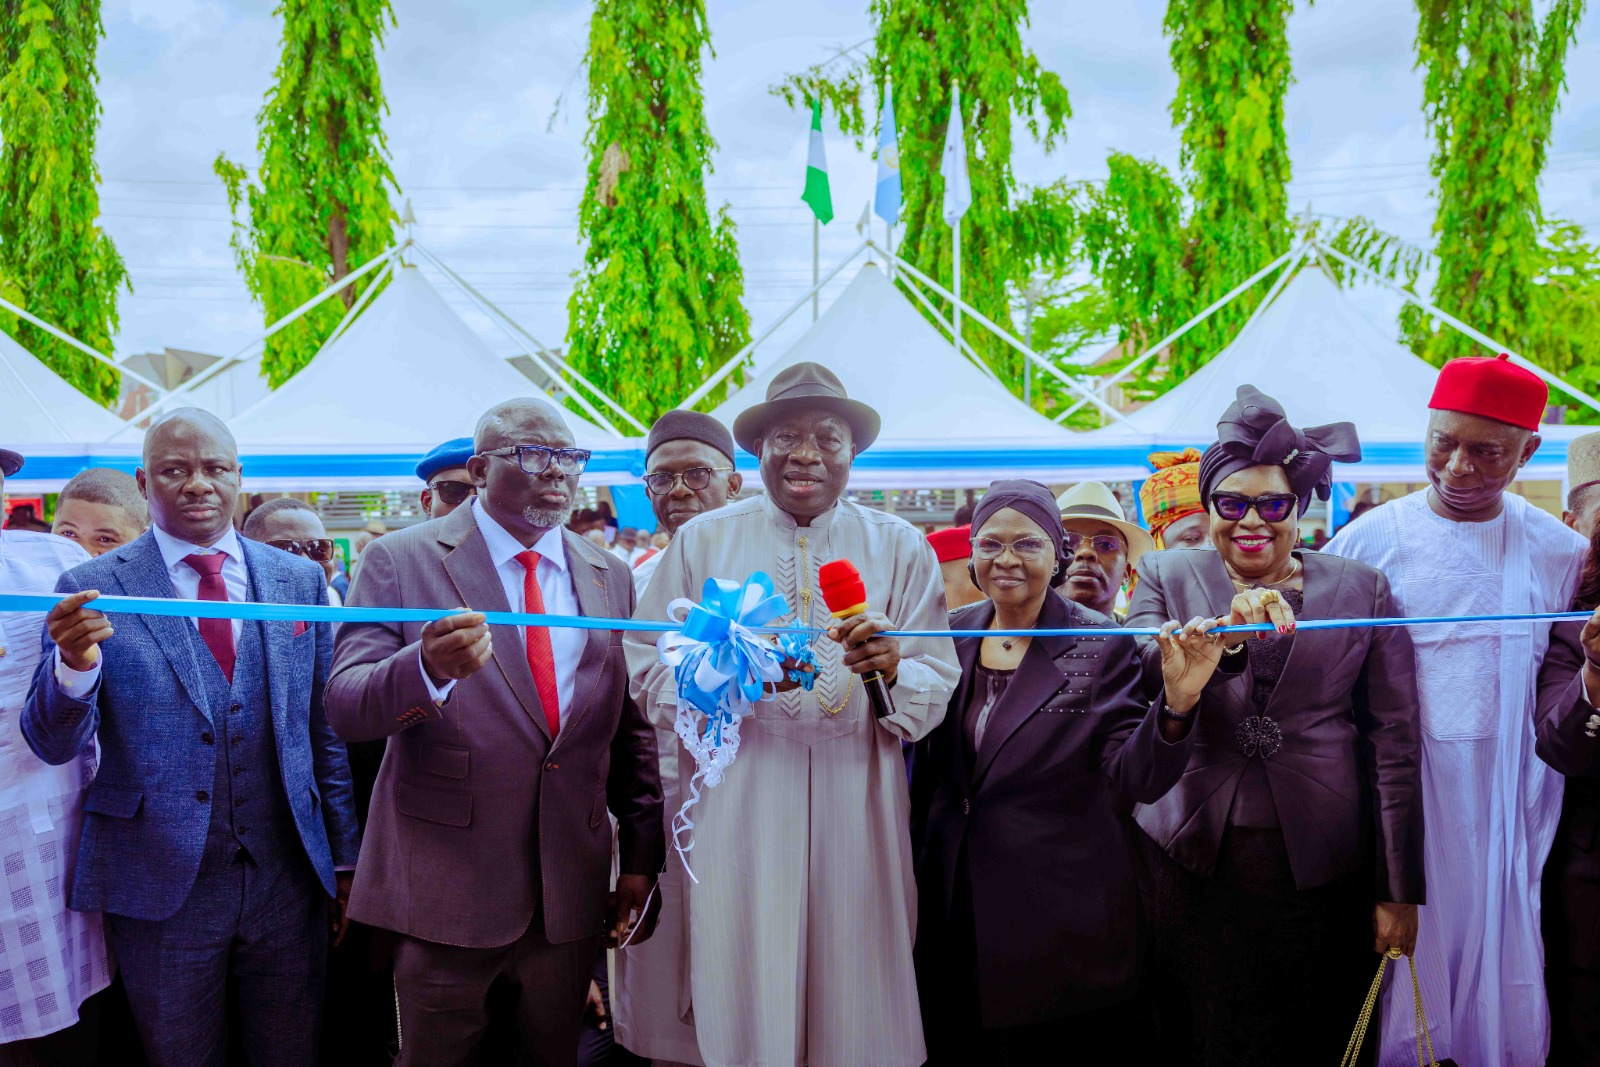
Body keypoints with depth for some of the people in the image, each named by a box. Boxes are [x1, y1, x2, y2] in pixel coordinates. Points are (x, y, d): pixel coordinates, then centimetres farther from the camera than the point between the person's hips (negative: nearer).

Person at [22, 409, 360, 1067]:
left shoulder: (300, 580, 5)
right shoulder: (91, 590, -3)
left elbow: (326, 731, 8)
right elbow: (54, 744, -7)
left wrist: (344, 861, 9)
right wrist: (74, 664, -28)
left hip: (287, 878, 2)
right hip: (160, 884, -2)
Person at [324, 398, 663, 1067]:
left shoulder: (610, 578, 8)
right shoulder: (402, 561, -4)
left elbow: (631, 729, 11)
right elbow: (345, 709, -13)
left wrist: (641, 859, 6)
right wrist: (428, 667, -33)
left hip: (573, 892, 4)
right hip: (446, 886, -3)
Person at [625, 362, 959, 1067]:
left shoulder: (900, 546, 8)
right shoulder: (702, 541, 6)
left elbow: (937, 690, 3)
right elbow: (649, 675, 1)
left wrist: (892, 667, -19)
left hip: (856, 794, 1)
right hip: (738, 797, -1)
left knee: (857, 994, 5)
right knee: (744, 993, 3)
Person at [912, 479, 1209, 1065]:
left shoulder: (1102, 644, -9)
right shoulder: (949, 635, 2)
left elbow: (1138, 778, -15)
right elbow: (924, 758, 7)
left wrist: (1175, 703, -33)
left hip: (1064, 914, -3)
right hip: (953, 903, 4)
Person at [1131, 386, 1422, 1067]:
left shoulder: (1361, 590, 4)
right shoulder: (1166, 576, 5)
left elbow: (1394, 746, 2)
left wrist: (1399, 890, -1)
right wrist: (1226, 633, -31)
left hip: (1322, 869, 0)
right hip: (1191, 860, 0)